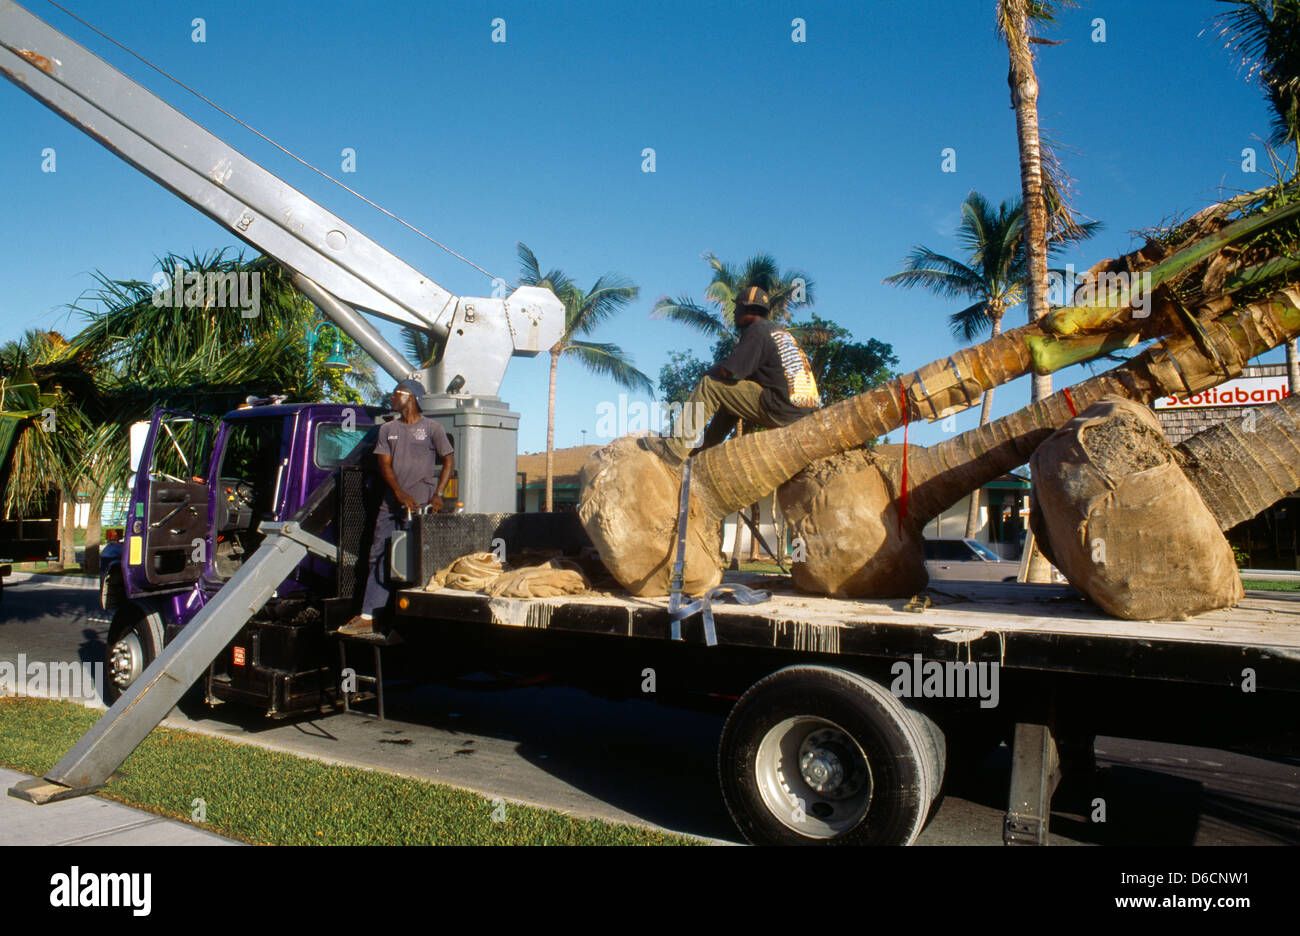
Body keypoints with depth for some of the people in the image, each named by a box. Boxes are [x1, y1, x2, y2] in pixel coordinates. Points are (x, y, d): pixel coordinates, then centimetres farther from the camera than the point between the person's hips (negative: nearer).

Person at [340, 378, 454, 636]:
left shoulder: (432, 428, 4)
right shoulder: (387, 429, 16)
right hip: (391, 502, 5)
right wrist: (400, 493, -9)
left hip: (420, 504, -5)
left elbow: (449, 461, 2)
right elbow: (384, 464, 8)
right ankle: (367, 617, 4)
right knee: (378, 557, 2)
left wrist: (437, 494, -9)